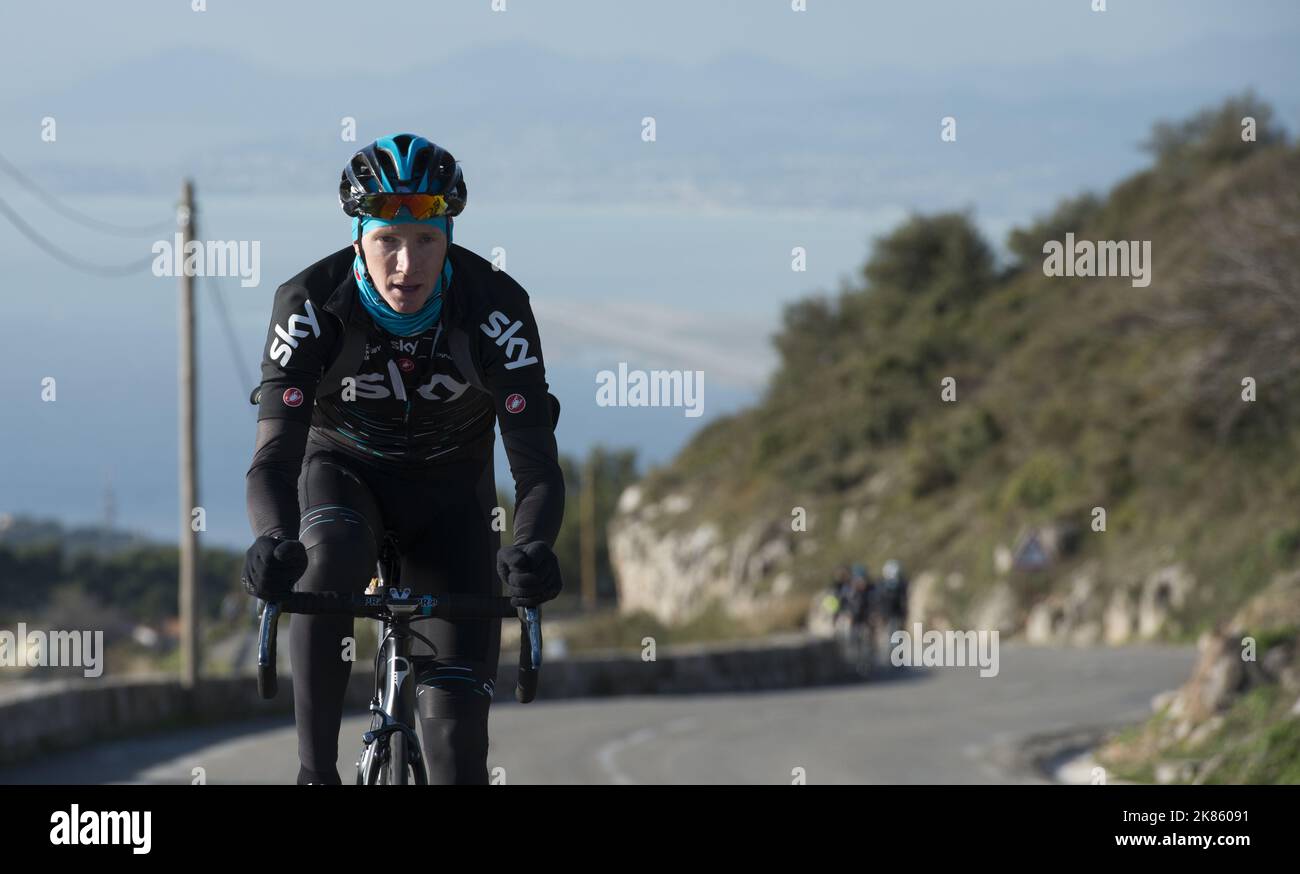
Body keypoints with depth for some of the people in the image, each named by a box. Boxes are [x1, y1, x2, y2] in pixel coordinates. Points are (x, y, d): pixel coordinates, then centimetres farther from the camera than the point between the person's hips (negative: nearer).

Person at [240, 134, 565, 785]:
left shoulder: (495, 306, -27)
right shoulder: (310, 303, -27)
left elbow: (536, 466, -30)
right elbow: (274, 457, -34)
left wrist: (533, 549, -53)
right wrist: (273, 541, -57)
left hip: (449, 492, 1)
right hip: (344, 469, -1)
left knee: (458, 713, -13)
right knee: (331, 562, -38)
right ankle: (315, 773, -29)